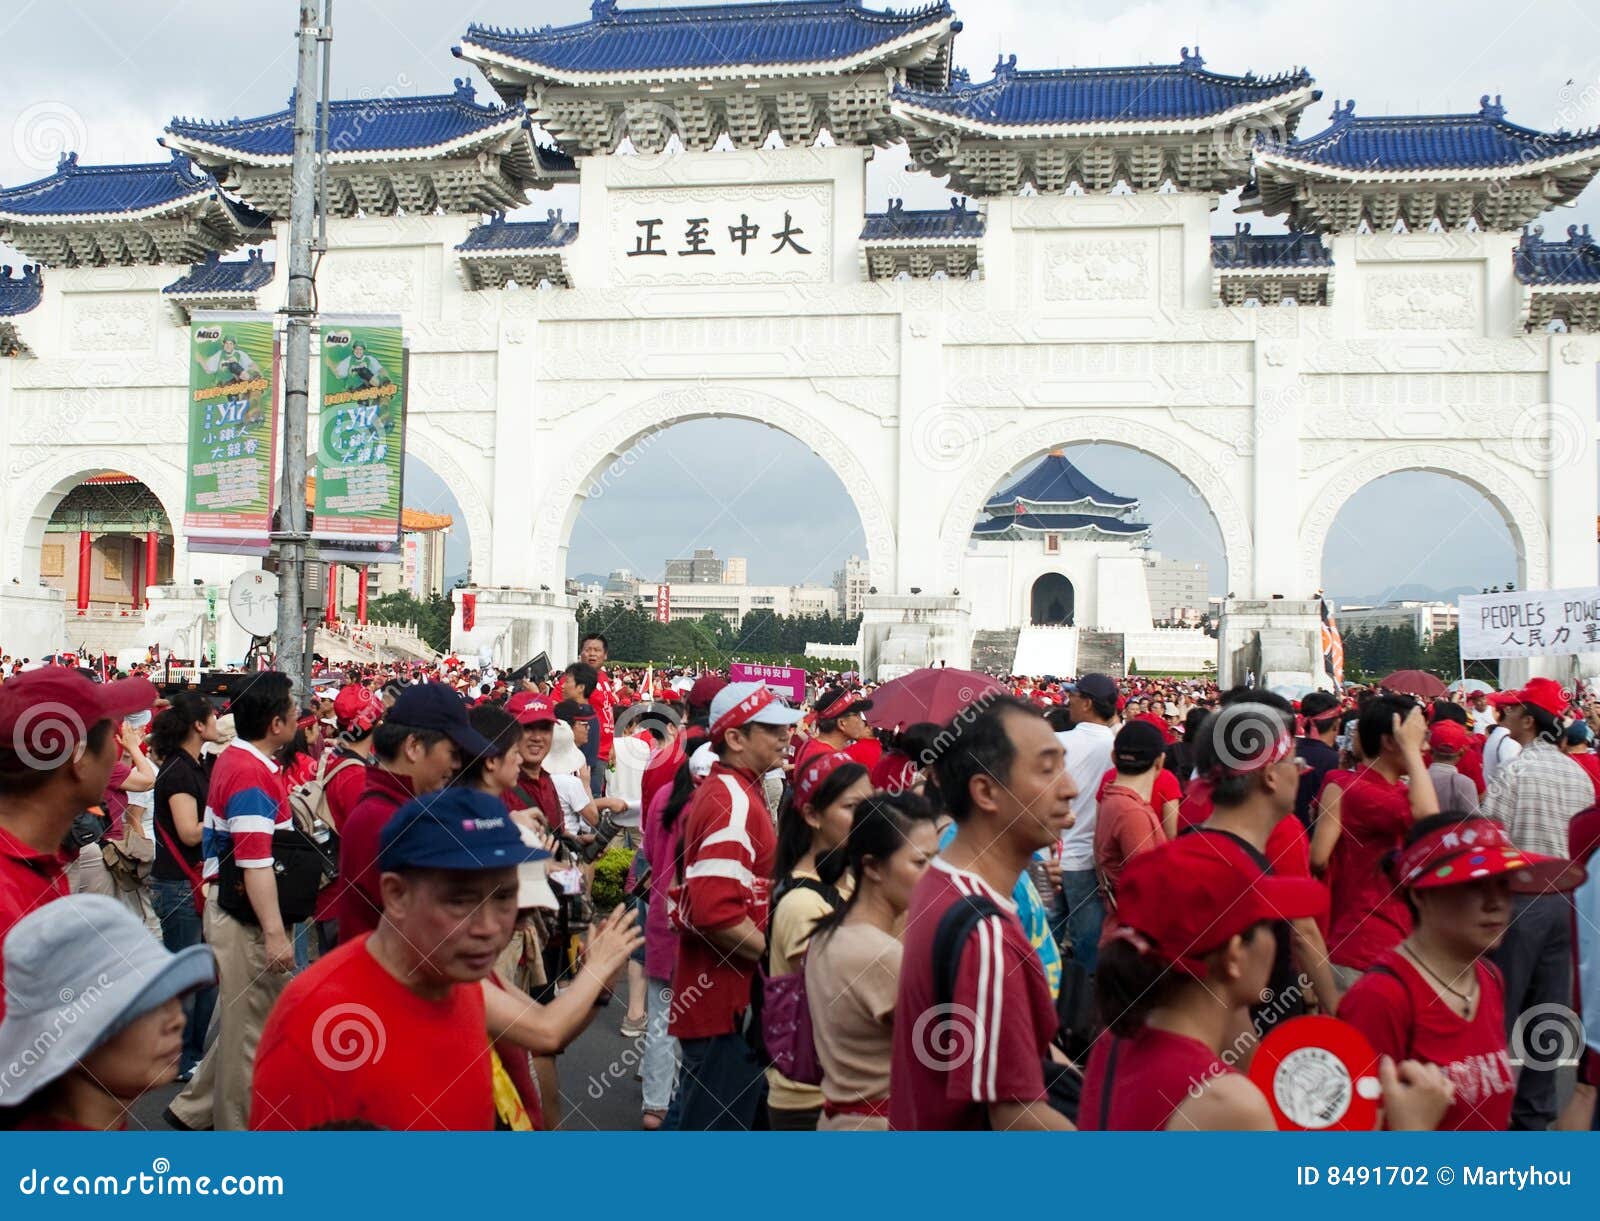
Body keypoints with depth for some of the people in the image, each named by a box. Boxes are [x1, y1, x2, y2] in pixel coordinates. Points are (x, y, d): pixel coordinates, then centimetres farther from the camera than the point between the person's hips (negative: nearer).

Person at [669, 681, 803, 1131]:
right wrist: (778, 954, -17)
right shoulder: (735, 801, -19)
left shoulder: (717, 790, 13)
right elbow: (718, 913, -27)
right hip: (728, 998, -10)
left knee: (703, 1116, 21)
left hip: (706, 989, 10)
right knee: (723, 1122, -1)